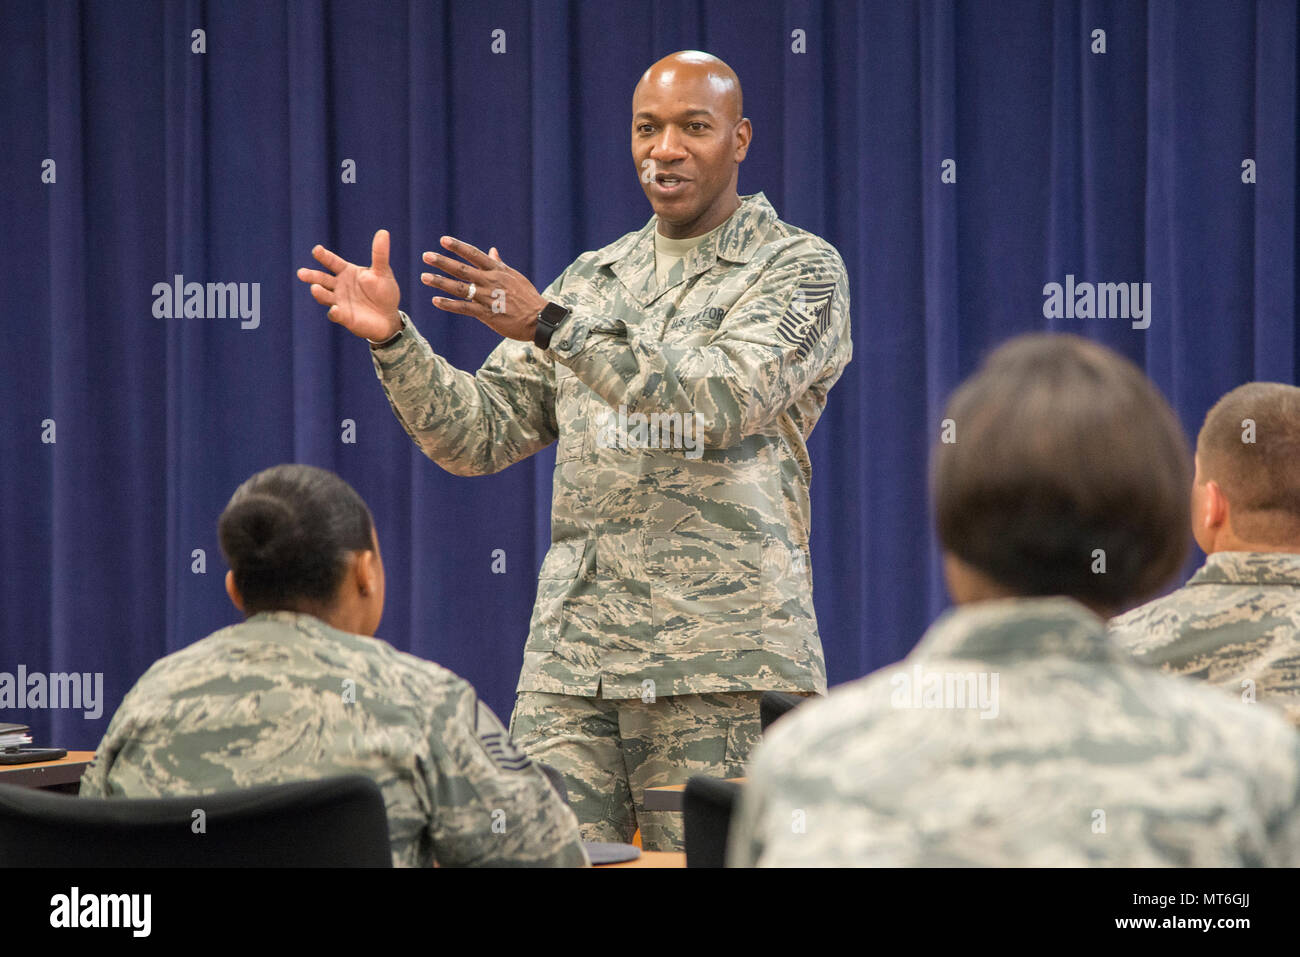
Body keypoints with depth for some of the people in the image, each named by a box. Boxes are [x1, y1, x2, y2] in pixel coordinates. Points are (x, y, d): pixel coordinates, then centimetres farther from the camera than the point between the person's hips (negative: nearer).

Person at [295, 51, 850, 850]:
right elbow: (480, 436, 14)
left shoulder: (801, 268, 2)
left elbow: (720, 402, -16)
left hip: (721, 664, -5)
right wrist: (393, 341, -3)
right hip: (572, 660, 5)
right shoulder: (592, 282, 18)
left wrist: (551, 326, -21)